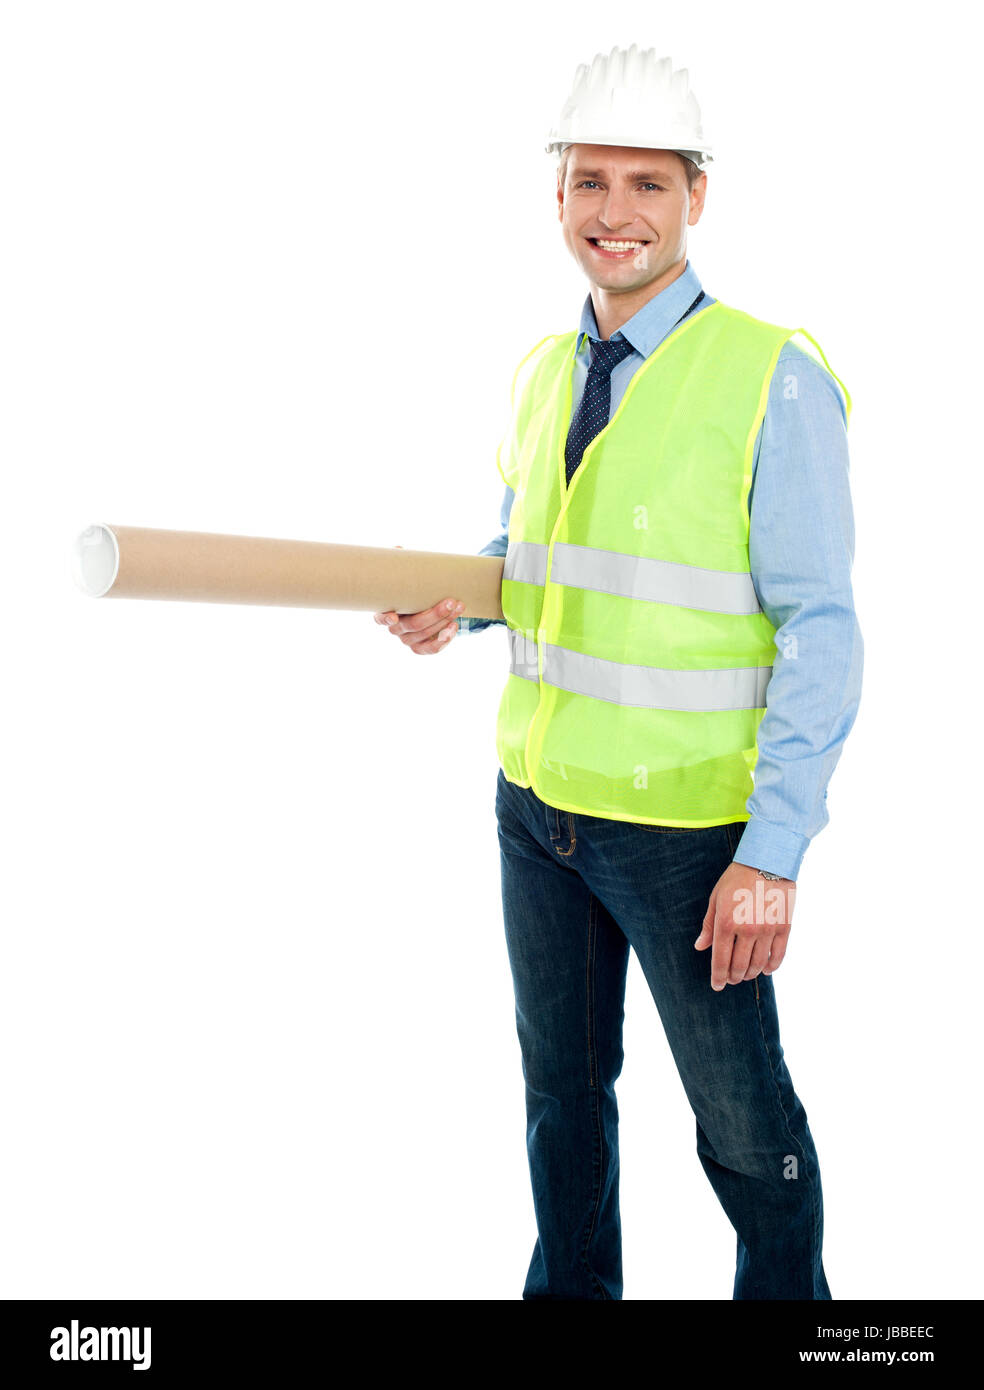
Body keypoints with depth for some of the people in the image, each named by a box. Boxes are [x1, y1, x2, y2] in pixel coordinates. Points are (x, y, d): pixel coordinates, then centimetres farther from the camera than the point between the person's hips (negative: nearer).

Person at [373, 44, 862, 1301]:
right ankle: (571, 1285, 42)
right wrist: (455, 602, -2)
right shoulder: (543, 374, 6)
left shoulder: (773, 381, -15)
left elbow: (820, 632, -16)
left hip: (686, 822, -6)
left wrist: (774, 856, -20)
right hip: (539, 797, 6)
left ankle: (787, 1289, 38)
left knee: (742, 1114, 12)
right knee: (562, 1085, 21)